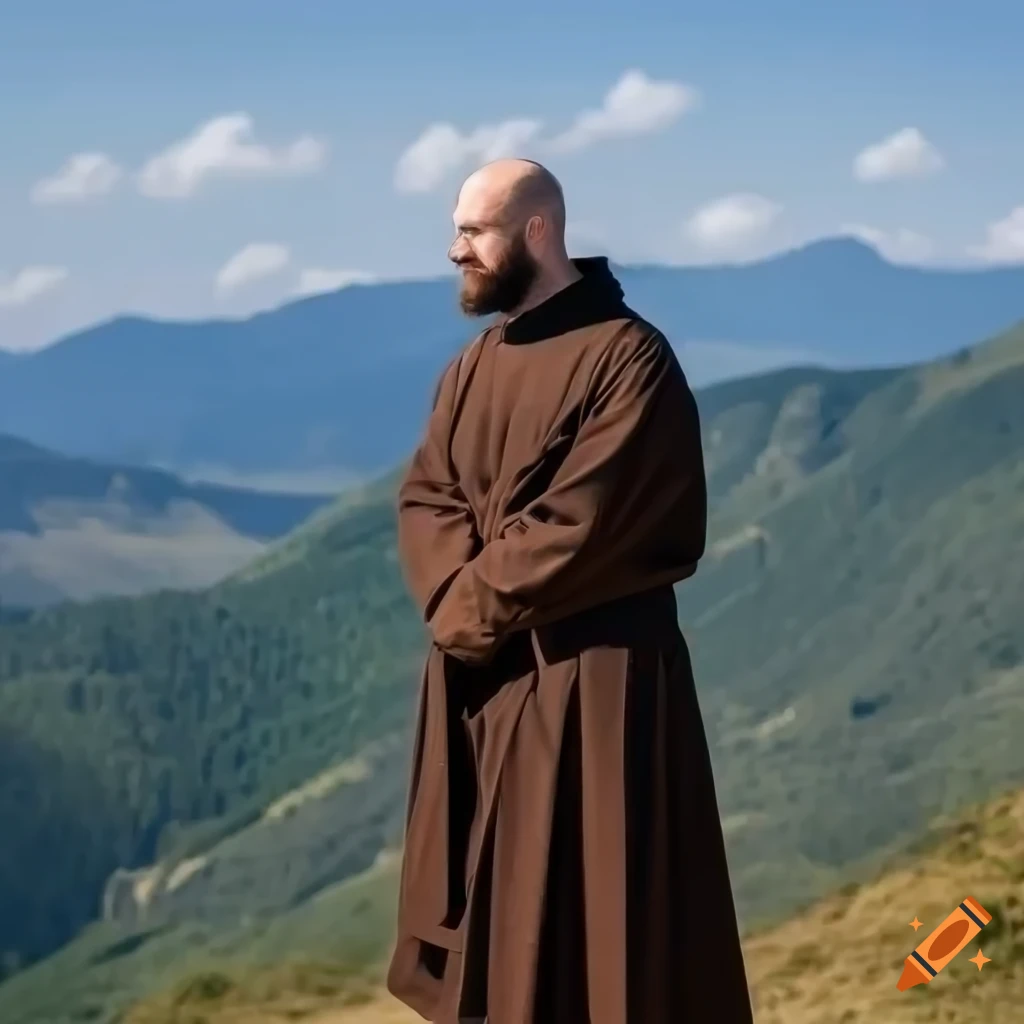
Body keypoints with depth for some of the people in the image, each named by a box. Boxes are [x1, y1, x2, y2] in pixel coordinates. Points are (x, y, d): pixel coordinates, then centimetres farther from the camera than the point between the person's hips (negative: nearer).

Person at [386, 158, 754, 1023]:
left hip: (591, 672, -7)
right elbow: (424, 498, 5)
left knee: (594, 909, -3)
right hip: (480, 674, 8)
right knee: (484, 894, 11)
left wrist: (477, 602, -12)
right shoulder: (474, 367, 11)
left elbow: (581, 523, -19)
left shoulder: (628, 356, -13)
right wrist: (457, 595, -13)